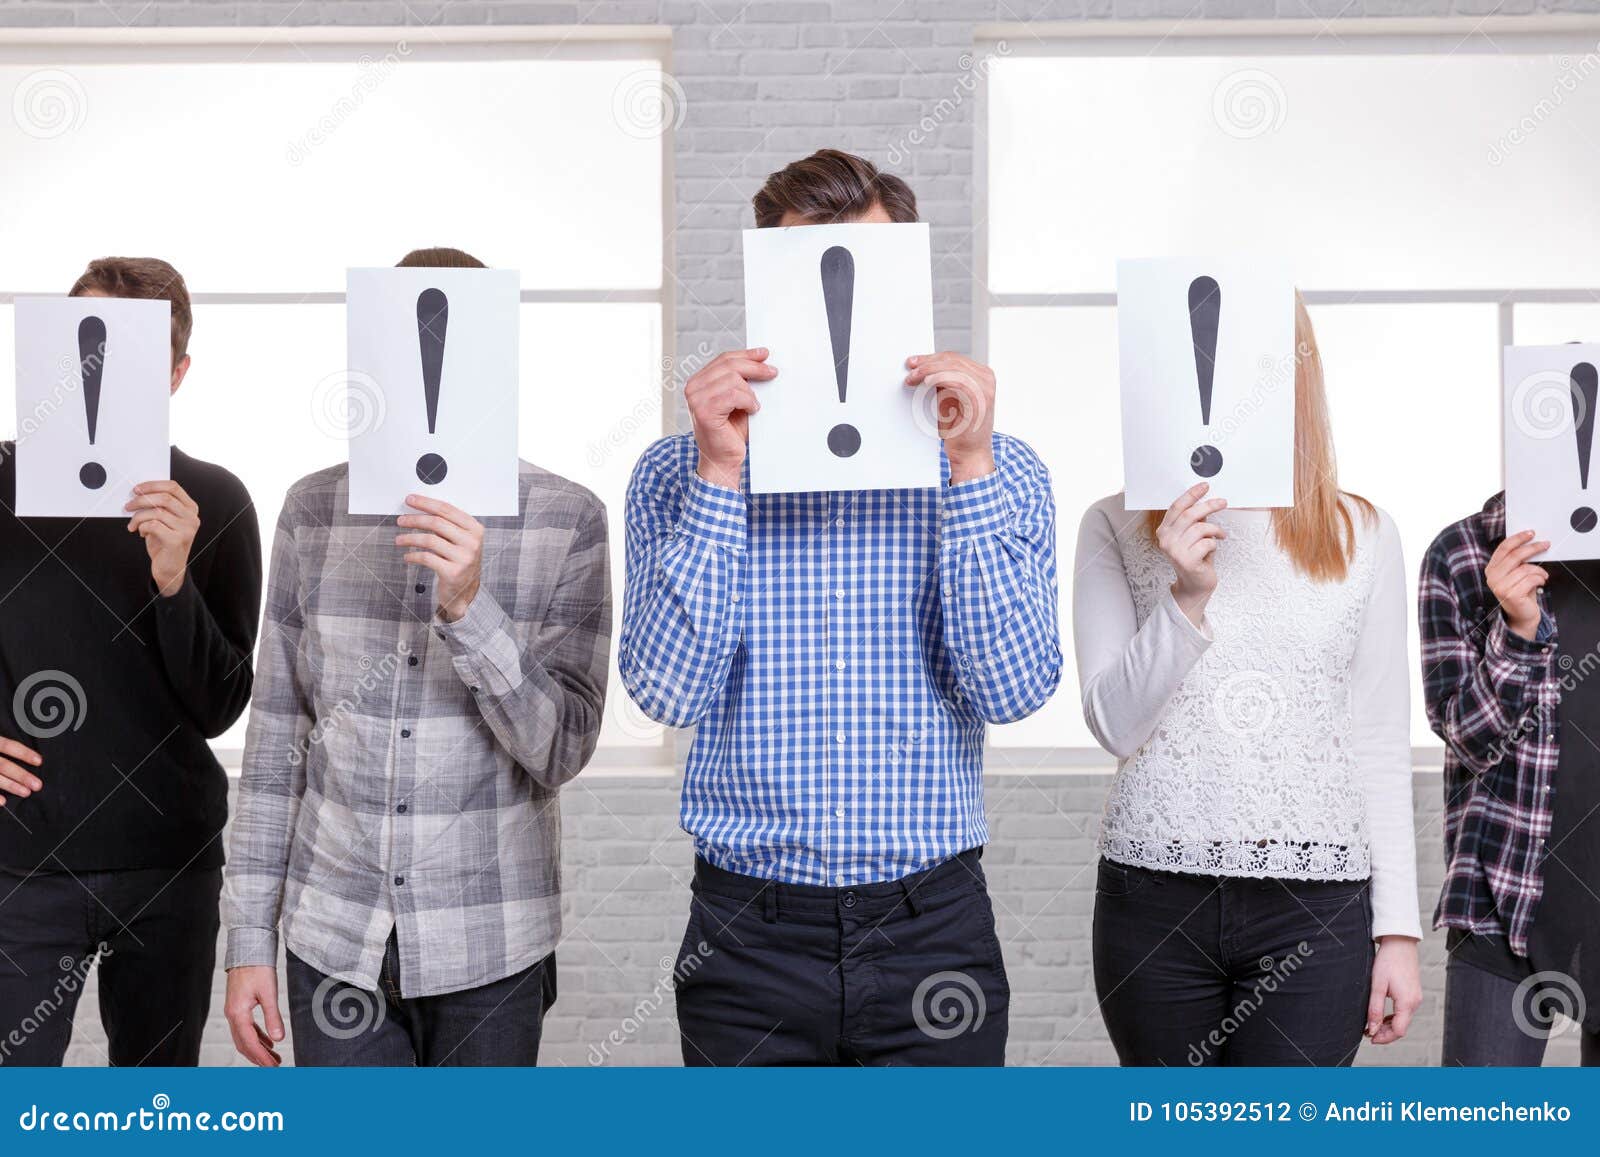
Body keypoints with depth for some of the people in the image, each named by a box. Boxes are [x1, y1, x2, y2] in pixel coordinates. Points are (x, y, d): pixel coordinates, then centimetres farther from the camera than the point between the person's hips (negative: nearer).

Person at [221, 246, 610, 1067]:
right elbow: (276, 736, 6)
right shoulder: (314, 509, 2)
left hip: (491, 946, -1)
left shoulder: (566, 521, -5)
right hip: (335, 937, 1)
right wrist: (250, 936, 6)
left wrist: (467, 608, -22)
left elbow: (561, 749, -9)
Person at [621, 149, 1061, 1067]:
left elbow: (1013, 689, -10)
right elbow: (668, 690, -11)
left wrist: (970, 465, -14)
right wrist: (719, 472, -15)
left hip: (932, 932, 0)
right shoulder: (680, 470, 1)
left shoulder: (998, 469, 1)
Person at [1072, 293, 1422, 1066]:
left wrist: (1398, 930, 4)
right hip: (1156, 905, 0)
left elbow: (1381, 750, 7)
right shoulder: (1119, 528, 3)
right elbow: (1114, 724, -2)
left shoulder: (1362, 535, 6)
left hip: (1317, 911, 0)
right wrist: (1188, 596, -17)